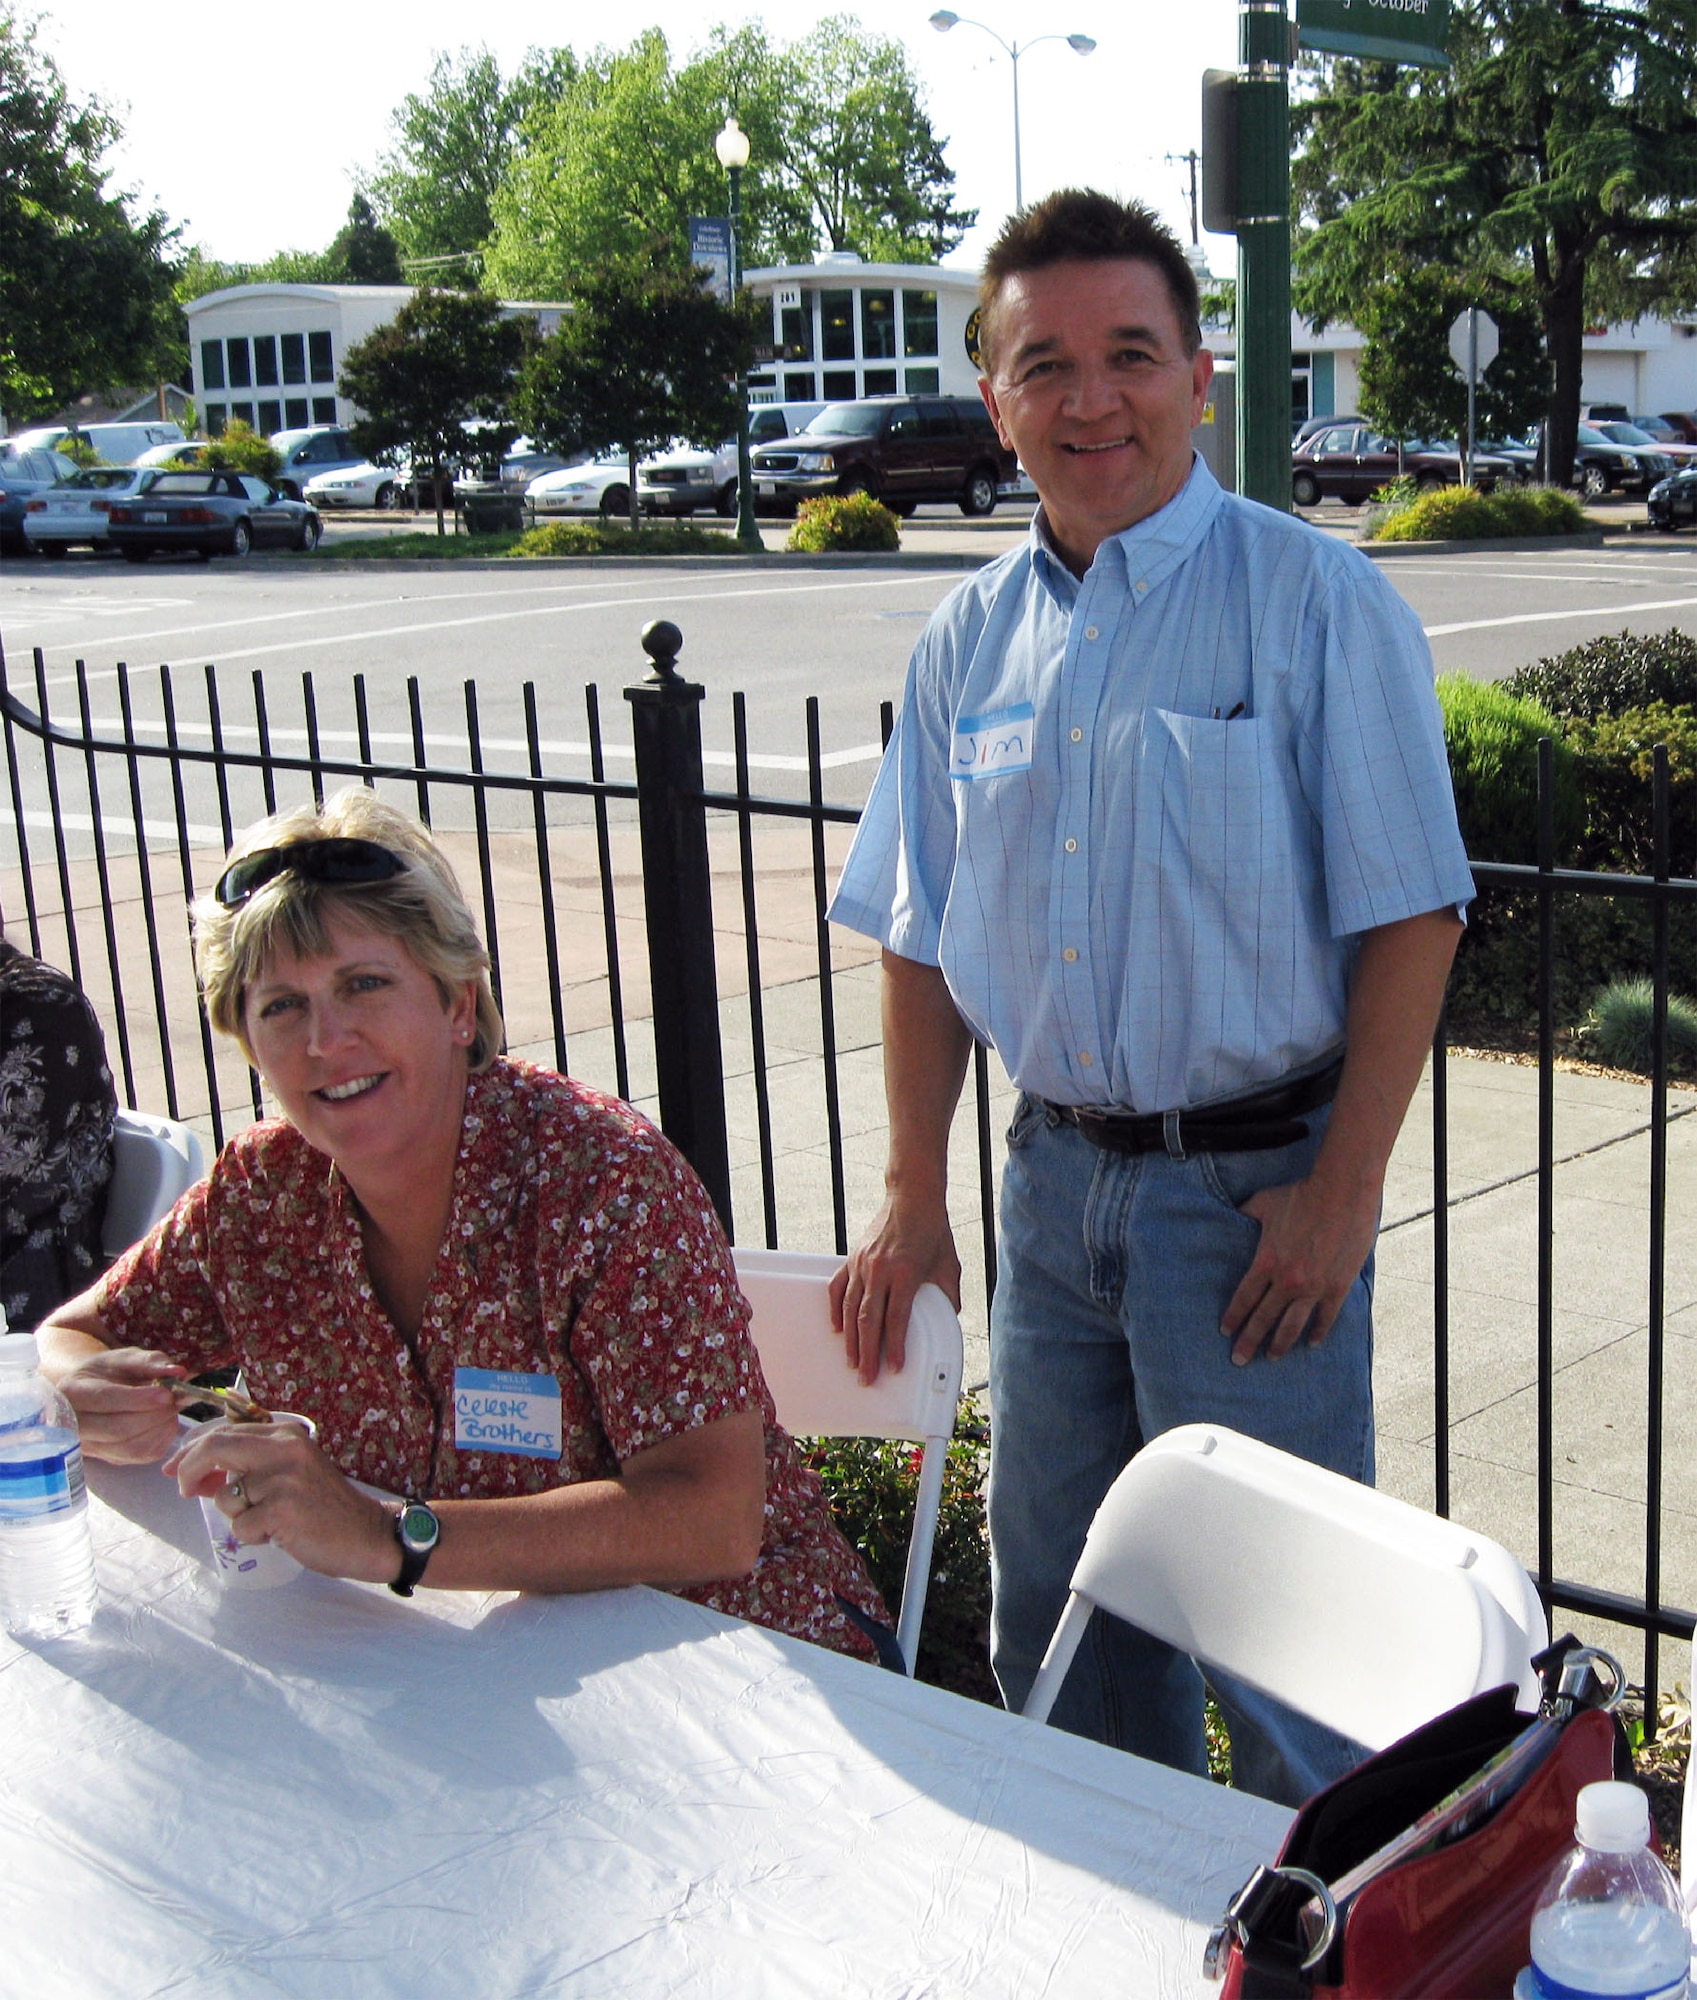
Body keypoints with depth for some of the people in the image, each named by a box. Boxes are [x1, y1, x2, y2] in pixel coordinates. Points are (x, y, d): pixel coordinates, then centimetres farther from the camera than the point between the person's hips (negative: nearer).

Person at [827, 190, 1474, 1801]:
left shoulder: (1314, 605, -9)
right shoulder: (969, 641, 7)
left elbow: (1408, 917, -10)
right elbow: (921, 939, 11)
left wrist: (1343, 1190, -15)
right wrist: (911, 1198, 8)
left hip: (1254, 1184, -5)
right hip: (1055, 1176, 6)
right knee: (1054, 1601, 18)